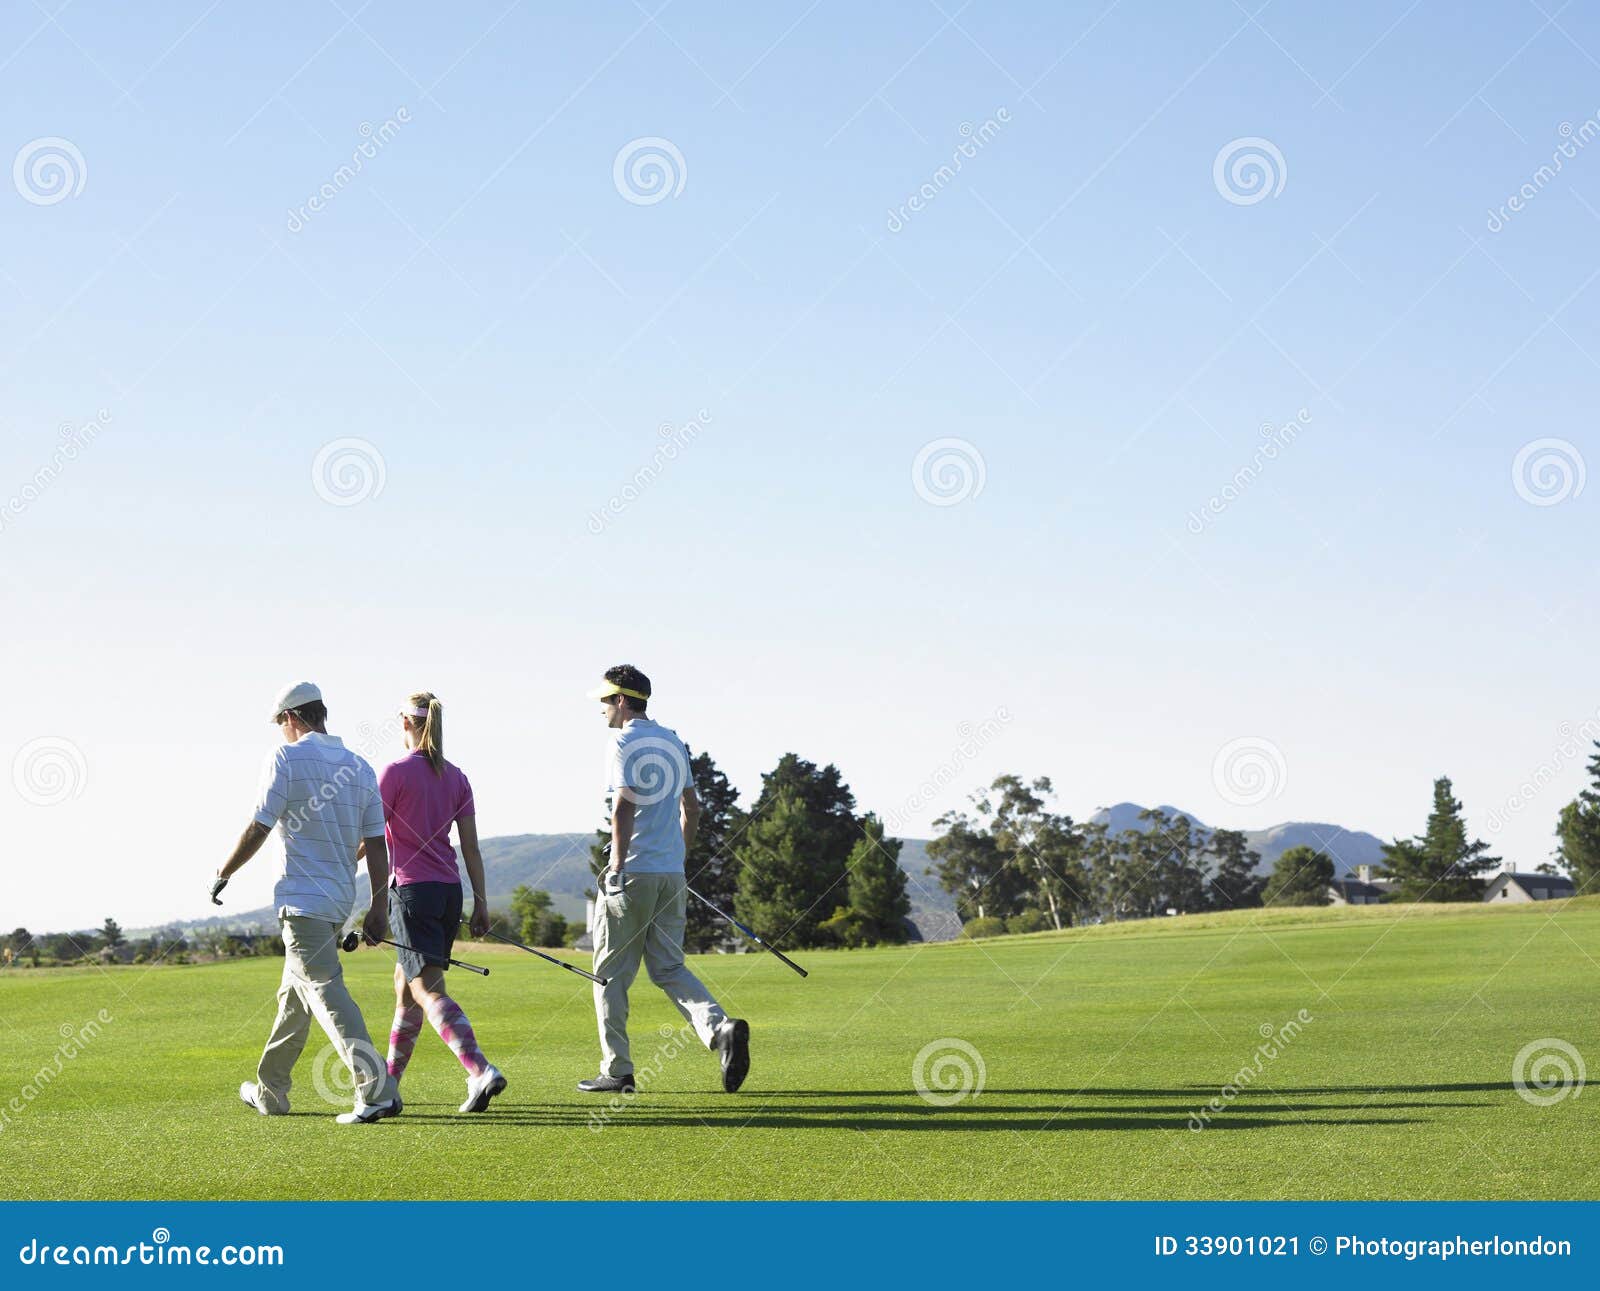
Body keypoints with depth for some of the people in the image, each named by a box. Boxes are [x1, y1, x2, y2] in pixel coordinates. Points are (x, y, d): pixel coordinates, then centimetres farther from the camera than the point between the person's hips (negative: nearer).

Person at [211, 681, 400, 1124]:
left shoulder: (287, 758, -7)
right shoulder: (360, 767, 10)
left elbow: (258, 829, -8)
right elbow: (376, 844, 7)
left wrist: (224, 873, 6)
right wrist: (378, 908, 9)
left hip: (302, 897, -7)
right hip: (341, 897, 7)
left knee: (325, 989, -13)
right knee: (295, 994, 20)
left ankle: (376, 1088, -26)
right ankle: (271, 1091, 30)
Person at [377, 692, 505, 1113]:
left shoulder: (396, 772, -8)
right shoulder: (456, 777, 9)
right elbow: (471, 848, 8)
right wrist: (481, 903, 11)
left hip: (412, 890, -7)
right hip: (450, 889, 7)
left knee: (428, 988, -13)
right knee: (406, 982, 20)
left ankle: (481, 1071, -30)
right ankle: (389, 1080, 28)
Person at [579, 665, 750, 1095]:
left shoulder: (623, 743, -8)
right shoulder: (673, 743, 15)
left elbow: (624, 805, -20)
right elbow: (691, 808, 20)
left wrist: (618, 864, -24)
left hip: (631, 875, -7)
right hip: (671, 875, 7)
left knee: (611, 972, 4)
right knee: (669, 969, 9)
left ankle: (617, 1071, 5)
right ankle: (720, 1027, -16)